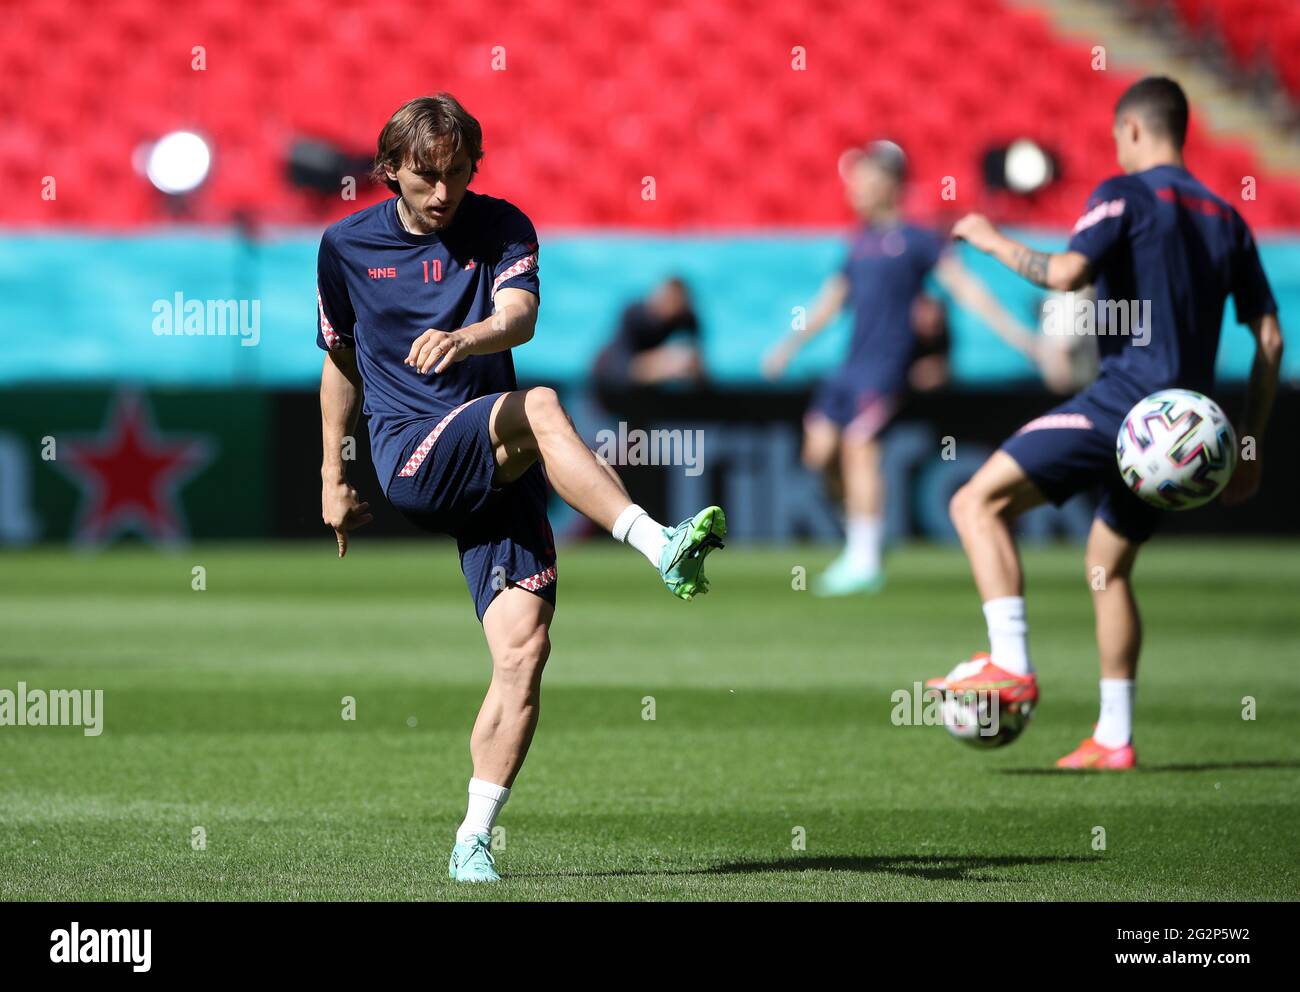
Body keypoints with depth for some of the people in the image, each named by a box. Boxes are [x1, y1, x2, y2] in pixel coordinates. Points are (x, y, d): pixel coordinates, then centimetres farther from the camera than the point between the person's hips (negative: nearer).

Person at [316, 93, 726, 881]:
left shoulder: (502, 228, 4)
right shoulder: (347, 247, 9)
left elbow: (518, 315, -16)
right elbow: (342, 364, 22)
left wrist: (466, 337, -38)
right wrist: (333, 478, 23)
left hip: (497, 468, 2)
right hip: (411, 456, -2)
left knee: (525, 643, -14)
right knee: (538, 407, -33)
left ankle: (474, 841, -6)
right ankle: (661, 548, -50)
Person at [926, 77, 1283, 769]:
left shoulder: (1126, 193, -3)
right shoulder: (1226, 219, 18)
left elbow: (1068, 274, -19)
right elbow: (1268, 338, 15)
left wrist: (995, 243, -2)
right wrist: (1249, 447, 19)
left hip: (1123, 400, -8)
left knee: (978, 503, -8)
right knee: (1108, 566, 20)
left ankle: (1012, 665, -21)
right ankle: (1114, 739, 16)